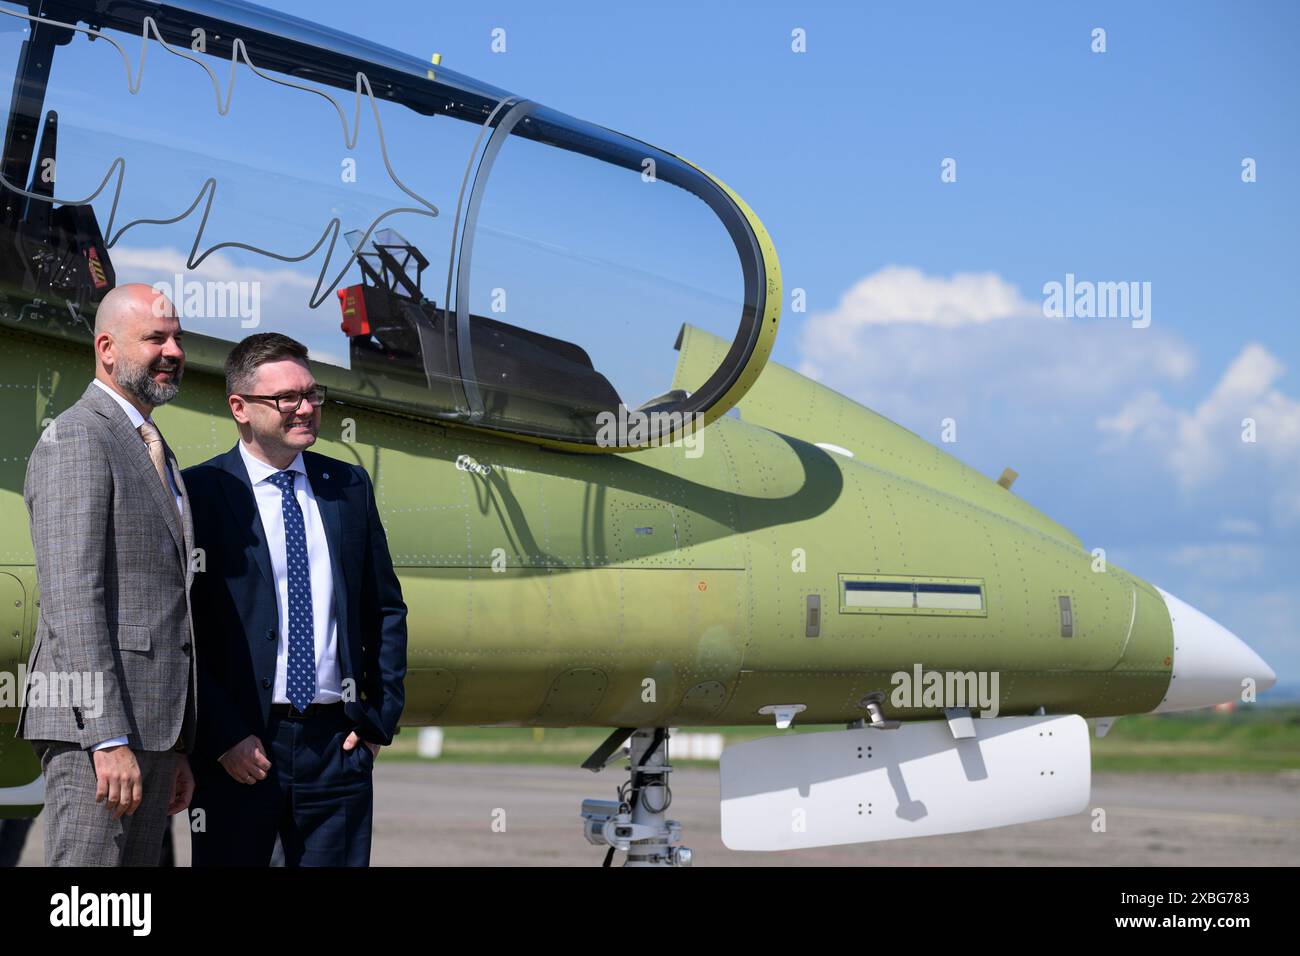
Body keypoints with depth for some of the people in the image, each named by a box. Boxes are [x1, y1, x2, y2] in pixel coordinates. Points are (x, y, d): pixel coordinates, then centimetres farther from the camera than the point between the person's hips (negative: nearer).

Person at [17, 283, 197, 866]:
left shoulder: (154, 453, 23)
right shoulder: (76, 440, -8)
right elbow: (72, 600, -17)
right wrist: (109, 740, -24)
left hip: (149, 723, 9)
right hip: (93, 727, -9)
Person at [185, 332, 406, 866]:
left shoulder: (349, 486, 11)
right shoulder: (200, 492, -3)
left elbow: (385, 610, 15)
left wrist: (382, 717, 6)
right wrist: (224, 737, -10)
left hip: (338, 743, 3)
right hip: (238, 751, -3)